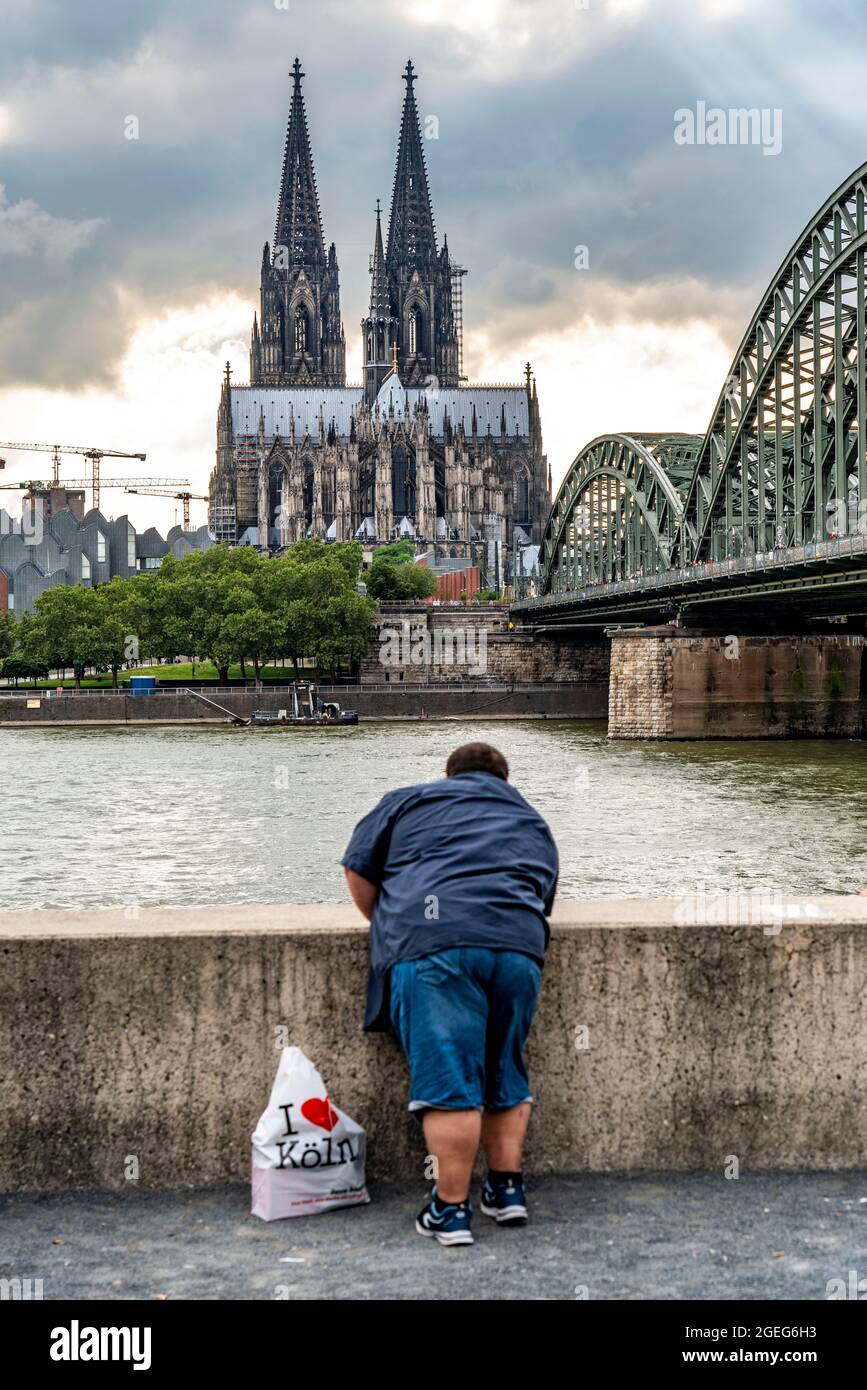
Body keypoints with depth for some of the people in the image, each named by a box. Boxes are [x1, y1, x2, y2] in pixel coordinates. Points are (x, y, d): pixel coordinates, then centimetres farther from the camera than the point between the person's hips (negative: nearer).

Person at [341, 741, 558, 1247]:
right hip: (520, 944, 4)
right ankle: (508, 1187, 20)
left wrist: (388, 928, 32)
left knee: (448, 1079, -4)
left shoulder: (410, 801, 22)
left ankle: (452, 1210, -2)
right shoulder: (533, 823, 32)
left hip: (433, 943, -4)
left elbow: (358, 869, 19)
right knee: (505, 1073, 19)